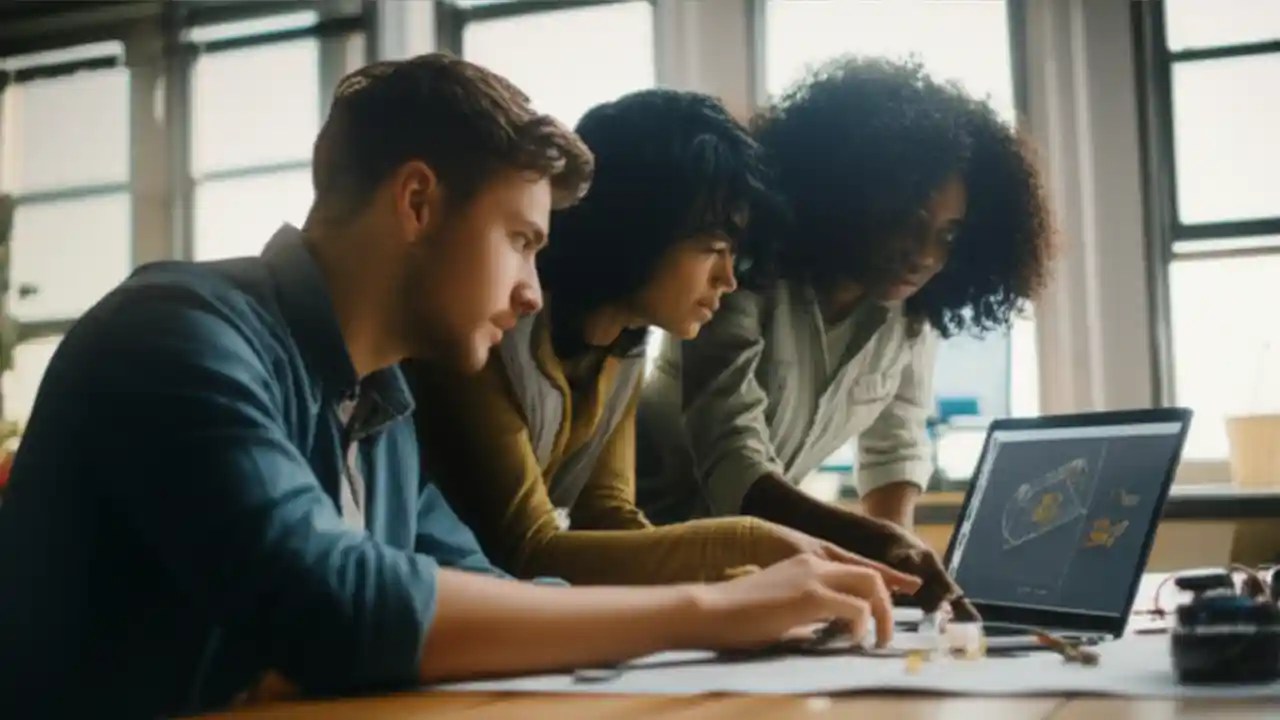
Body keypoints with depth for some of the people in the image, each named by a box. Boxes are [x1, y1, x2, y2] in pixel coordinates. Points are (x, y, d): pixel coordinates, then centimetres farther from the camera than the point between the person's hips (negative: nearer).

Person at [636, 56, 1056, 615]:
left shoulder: (912, 310, -9)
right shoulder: (745, 277, -27)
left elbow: (896, 446, 3)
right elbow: (732, 468, -38)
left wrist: (899, 551, -17)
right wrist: (875, 543, -53)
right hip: (644, 524, -5)